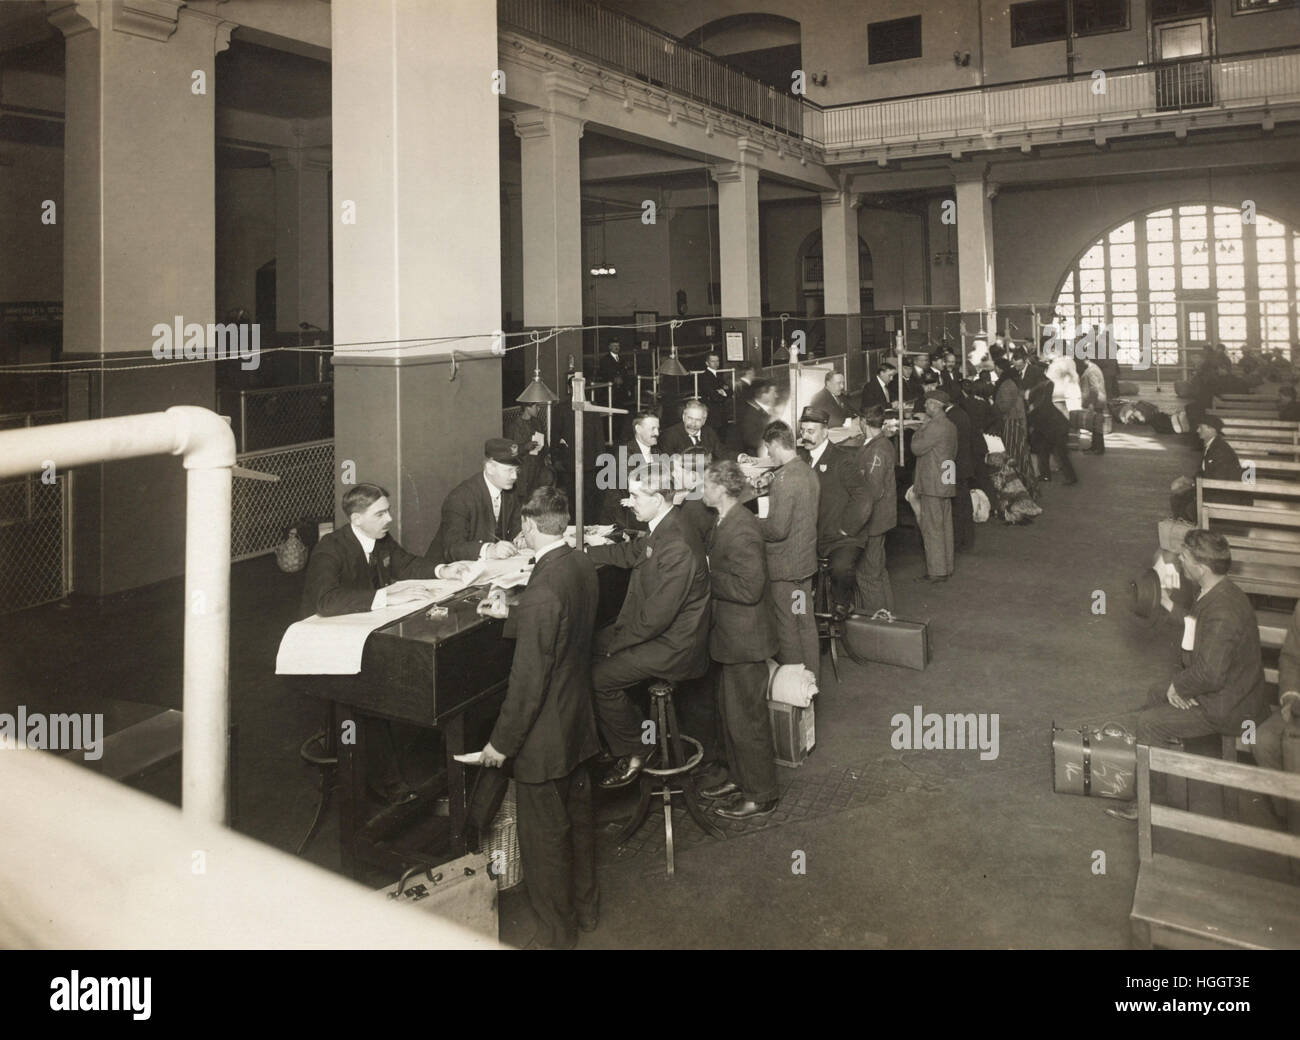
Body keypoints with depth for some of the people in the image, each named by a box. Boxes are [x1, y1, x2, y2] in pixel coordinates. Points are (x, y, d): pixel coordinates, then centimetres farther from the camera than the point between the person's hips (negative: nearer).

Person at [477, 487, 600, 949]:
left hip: (544, 737, -8)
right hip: (579, 721, 9)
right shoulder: (583, 567, -4)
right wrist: (509, 616, 22)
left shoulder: (541, 591, -30)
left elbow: (527, 682, -26)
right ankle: (585, 906, 44)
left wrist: (502, 743, -15)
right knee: (578, 816, 24)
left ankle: (556, 932, 30)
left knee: (545, 835, 11)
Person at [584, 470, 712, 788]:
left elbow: (656, 615, -28)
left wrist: (616, 642, -16)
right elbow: (630, 553, 20)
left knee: (599, 677, -14)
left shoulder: (677, 547, -29)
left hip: (674, 647, -10)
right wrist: (583, 552, 15)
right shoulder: (662, 529, 1)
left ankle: (634, 751, 8)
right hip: (657, 629, 10)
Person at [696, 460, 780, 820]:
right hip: (731, 637, 10)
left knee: (746, 719, 4)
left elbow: (749, 588, -29)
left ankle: (760, 795, 19)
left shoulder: (741, 530, -25)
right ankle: (740, 778, 38)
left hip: (743, 641, -10)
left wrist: (706, 575, -21)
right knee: (730, 711, 22)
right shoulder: (725, 523, 6)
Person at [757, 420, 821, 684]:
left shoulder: (783, 479, -23)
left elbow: (777, 529, -26)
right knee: (805, 621, 18)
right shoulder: (808, 472, 5)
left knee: (785, 626, 4)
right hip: (806, 560, 9)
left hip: (785, 565, -9)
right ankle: (811, 677, 30)